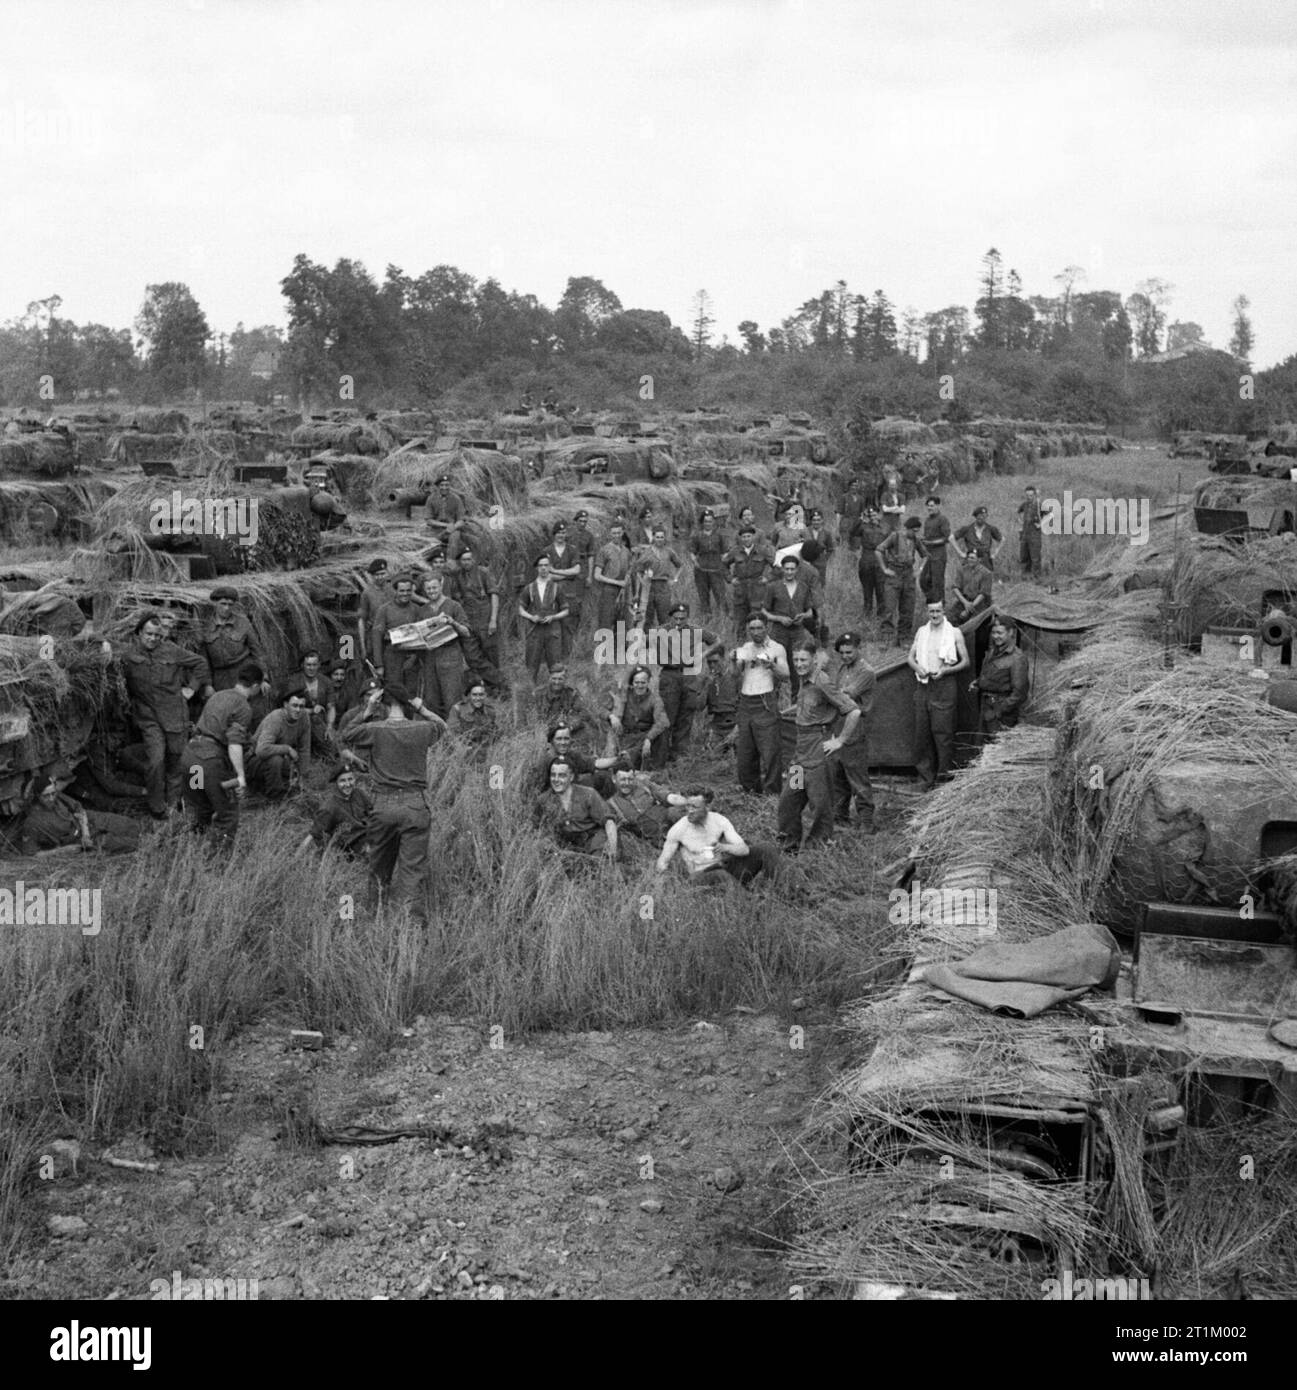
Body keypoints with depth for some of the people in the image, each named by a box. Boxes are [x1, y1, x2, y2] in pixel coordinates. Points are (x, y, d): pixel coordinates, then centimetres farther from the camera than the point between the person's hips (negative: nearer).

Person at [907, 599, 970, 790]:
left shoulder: (954, 633, 2)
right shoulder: (921, 632, 13)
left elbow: (965, 662, 3)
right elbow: (910, 657, 16)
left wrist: (945, 670, -12)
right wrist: (918, 668, -5)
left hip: (945, 685, -4)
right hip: (923, 686, 4)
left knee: (942, 730, -9)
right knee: (921, 732, 3)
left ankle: (944, 776, -3)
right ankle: (926, 778, 10)